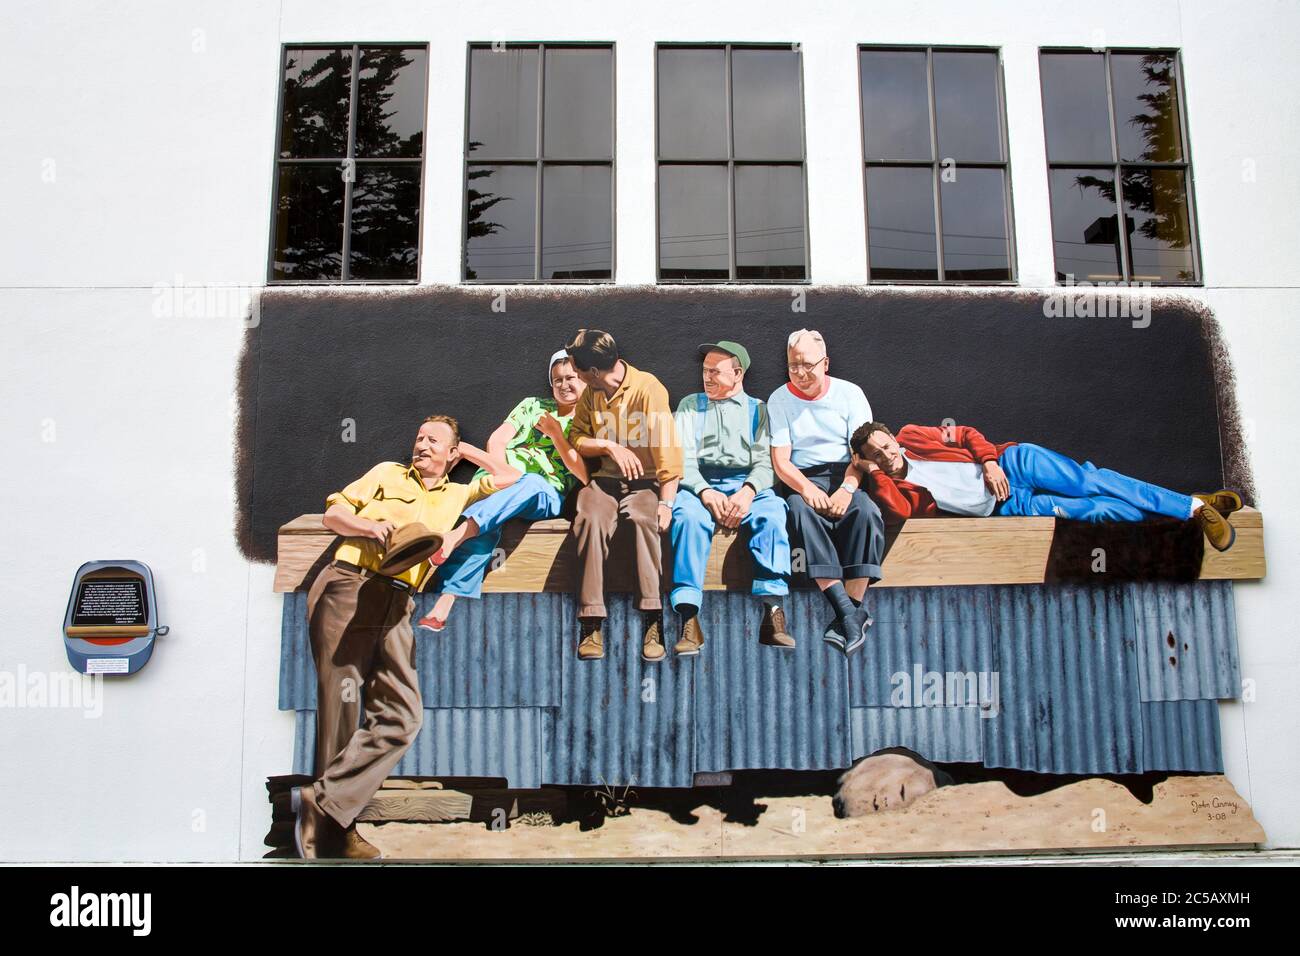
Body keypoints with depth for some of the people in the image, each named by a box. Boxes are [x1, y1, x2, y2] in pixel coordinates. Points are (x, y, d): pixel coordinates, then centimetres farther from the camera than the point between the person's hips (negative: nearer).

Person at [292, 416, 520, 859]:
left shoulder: (459, 495, 25)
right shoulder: (388, 473, 18)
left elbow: (509, 477, 27)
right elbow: (333, 512, 13)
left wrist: (468, 448, 29)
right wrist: (370, 527, -6)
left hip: (396, 604, 4)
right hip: (348, 588, -3)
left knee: (402, 715, -11)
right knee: (341, 707, -6)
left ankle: (323, 801, -10)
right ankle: (334, 830, 0)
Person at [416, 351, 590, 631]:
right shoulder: (533, 406, 26)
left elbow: (584, 476, 2)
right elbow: (497, 440, 11)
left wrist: (556, 434, -5)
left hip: (545, 494, -1)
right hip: (500, 479, 1)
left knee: (532, 482, -40)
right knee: (485, 525, -34)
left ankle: (455, 536, -54)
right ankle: (443, 605, -49)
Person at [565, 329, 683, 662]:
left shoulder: (648, 389, -8)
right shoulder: (590, 393, 11)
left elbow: (666, 448, -12)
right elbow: (576, 438, 12)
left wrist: (666, 502, -20)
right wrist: (610, 446, -9)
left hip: (645, 481, -4)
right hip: (604, 480, 4)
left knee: (644, 519, -37)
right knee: (590, 519, -30)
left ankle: (652, 621, -35)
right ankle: (592, 623, -31)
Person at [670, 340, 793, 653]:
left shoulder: (757, 409, 19)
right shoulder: (690, 405, 22)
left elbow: (764, 461, 5)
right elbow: (683, 458, 7)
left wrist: (747, 492, -17)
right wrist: (705, 492, -13)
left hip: (748, 485, 0)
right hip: (700, 485, 0)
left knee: (772, 514, -34)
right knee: (689, 516, -35)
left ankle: (772, 614, -35)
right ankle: (689, 621, -39)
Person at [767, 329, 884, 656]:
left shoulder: (850, 393, 7)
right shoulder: (779, 400, 7)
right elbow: (781, 462, 0)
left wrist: (848, 489, -20)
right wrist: (806, 488, -21)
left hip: (847, 477, 0)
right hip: (803, 480, 0)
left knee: (865, 511, -34)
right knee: (802, 511, -35)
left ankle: (851, 610, -30)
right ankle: (849, 612, -39)